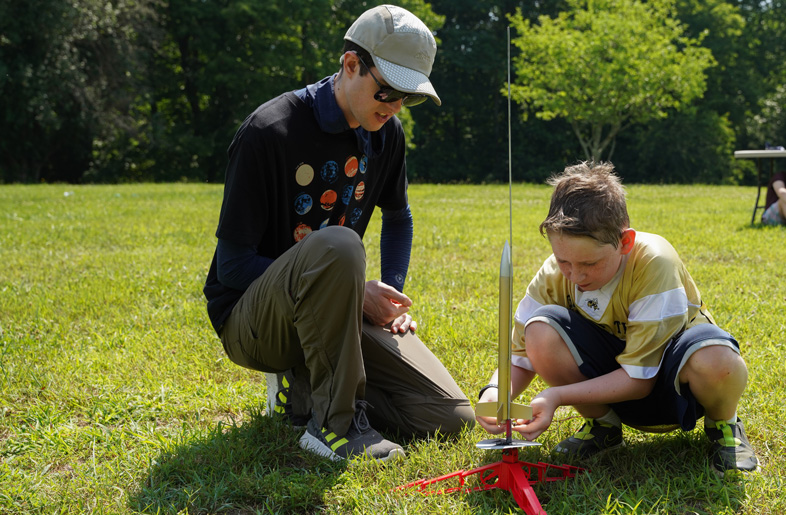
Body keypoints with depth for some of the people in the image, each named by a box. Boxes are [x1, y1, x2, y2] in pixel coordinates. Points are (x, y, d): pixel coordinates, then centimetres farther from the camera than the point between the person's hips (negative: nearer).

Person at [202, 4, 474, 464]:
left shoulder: (386, 133, 2)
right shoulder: (269, 132, -19)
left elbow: (398, 217, 22)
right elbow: (232, 263, -19)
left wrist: (392, 293, 4)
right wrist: (357, 291, -23)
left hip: (331, 315, 6)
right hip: (250, 321, -6)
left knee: (452, 418, -9)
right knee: (337, 244, -39)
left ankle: (304, 389, 7)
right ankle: (335, 421, -25)